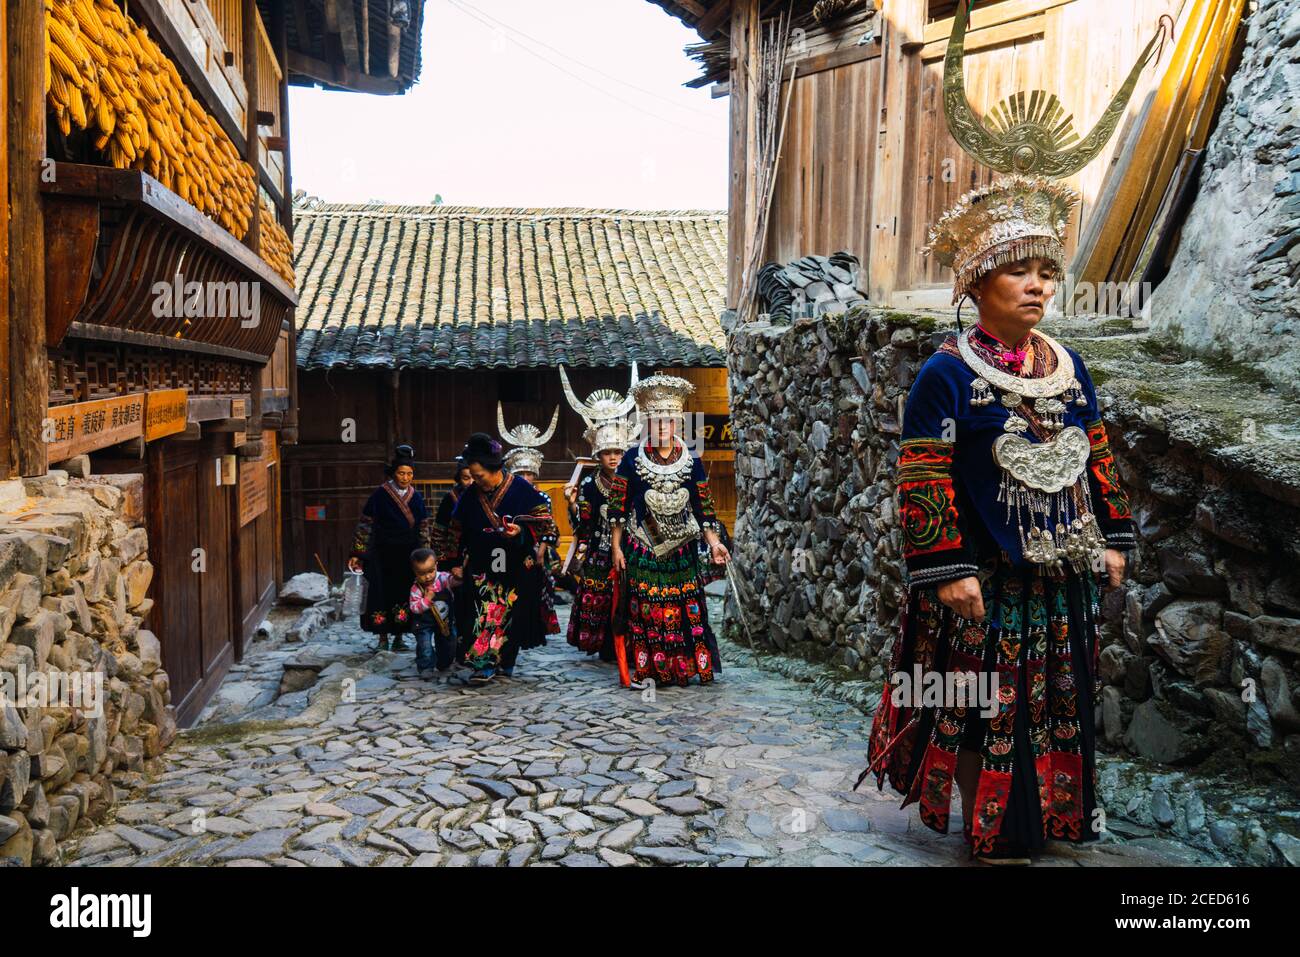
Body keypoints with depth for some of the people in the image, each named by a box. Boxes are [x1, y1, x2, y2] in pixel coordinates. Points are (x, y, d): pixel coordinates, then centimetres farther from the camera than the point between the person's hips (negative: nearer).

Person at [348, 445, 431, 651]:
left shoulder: (416, 498, 6)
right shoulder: (380, 495, -5)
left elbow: (423, 528, 12)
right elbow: (365, 525, -3)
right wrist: (356, 553, -5)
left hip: (408, 556, 3)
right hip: (383, 555, -3)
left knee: (404, 594, 4)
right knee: (382, 594, -1)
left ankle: (399, 637, 14)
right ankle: (383, 637, 11)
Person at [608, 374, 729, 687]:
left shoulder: (692, 462, 5)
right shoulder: (632, 459, 0)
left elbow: (703, 509, 7)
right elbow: (618, 508, 2)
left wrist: (714, 542, -4)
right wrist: (616, 546, -1)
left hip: (681, 549, 2)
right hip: (642, 549, -2)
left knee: (686, 609, 2)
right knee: (645, 609, -1)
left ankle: (685, 668, 11)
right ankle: (648, 670, 8)